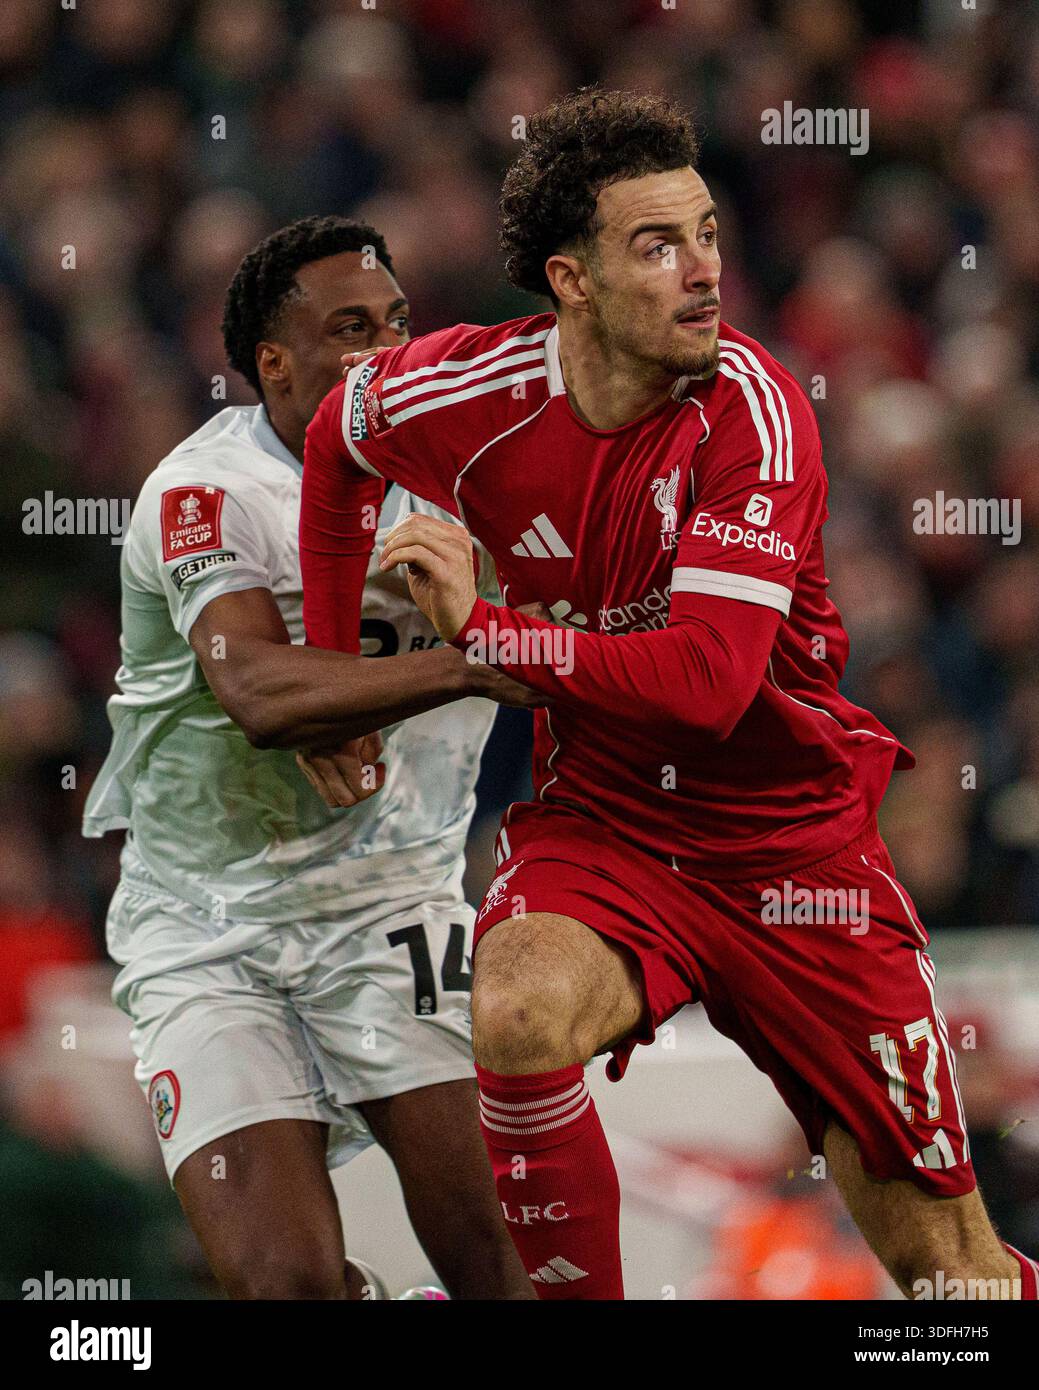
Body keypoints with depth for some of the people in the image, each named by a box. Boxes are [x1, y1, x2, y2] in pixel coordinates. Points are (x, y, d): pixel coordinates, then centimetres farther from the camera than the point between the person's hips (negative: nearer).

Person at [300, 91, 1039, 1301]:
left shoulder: (751, 409, -19)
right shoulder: (469, 394, -11)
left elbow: (709, 678, -28)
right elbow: (338, 439, 14)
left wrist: (482, 631, -27)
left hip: (789, 832, -2)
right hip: (597, 824, 2)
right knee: (515, 1019, -33)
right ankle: (572, 1295, -15)